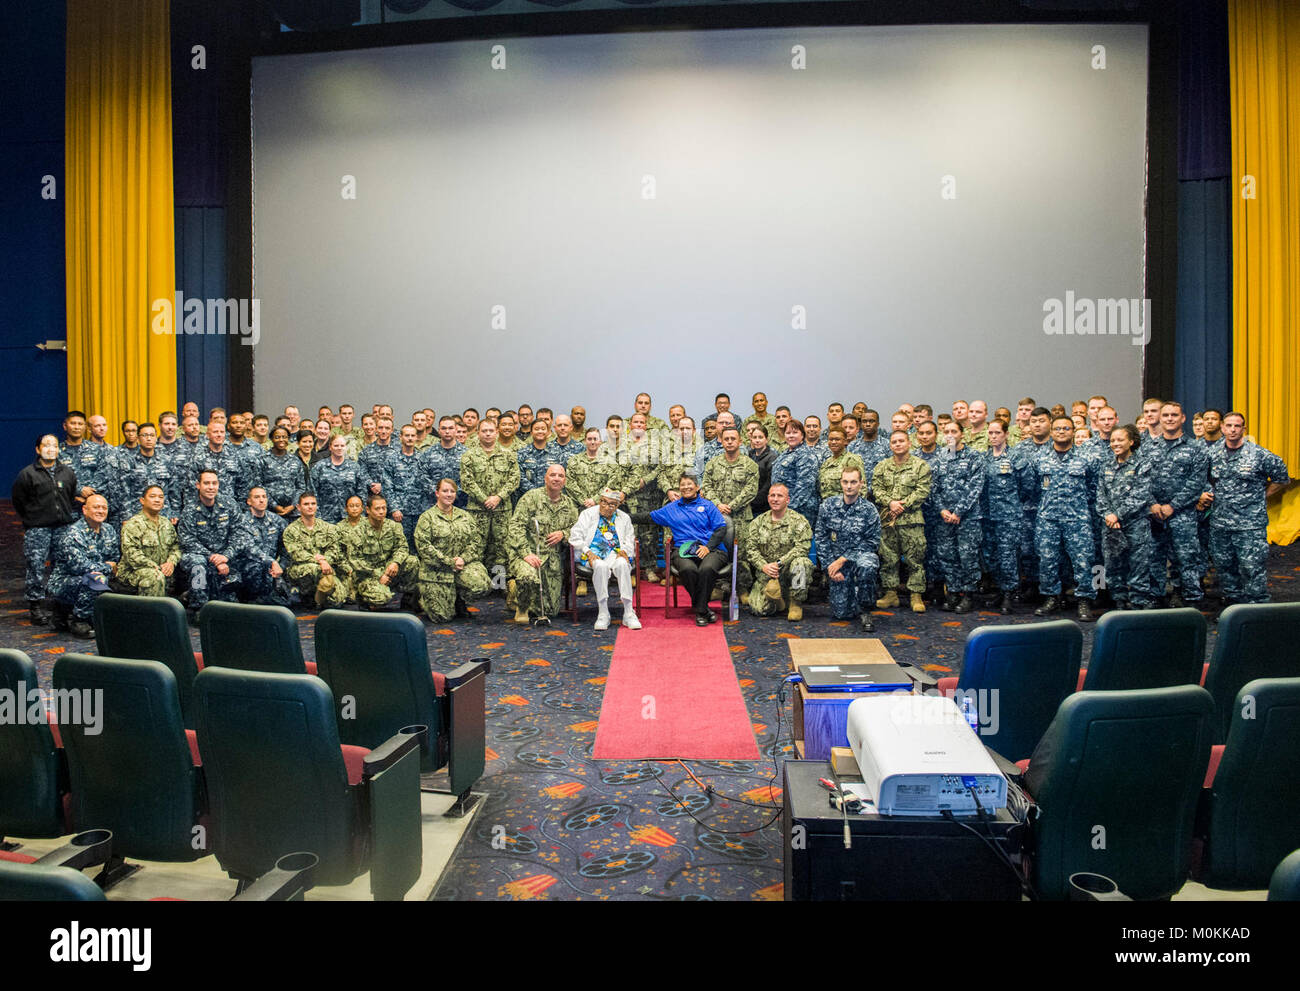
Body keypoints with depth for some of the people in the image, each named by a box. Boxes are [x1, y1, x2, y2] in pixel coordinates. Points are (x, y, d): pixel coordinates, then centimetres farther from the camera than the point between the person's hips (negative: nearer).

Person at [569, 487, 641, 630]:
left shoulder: (623, 518, 18)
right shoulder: (588, 514, 10)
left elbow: (630, 539, 19)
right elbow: (575, 536, 2)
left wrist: (623, 551, -4)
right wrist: (588, 553, -11)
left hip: (616, 554, 2)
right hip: (593, 553, -1)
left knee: (622, 564, -35)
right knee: (601, 566, -38)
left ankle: (629, 613, -32)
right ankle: (603, 614, -31)